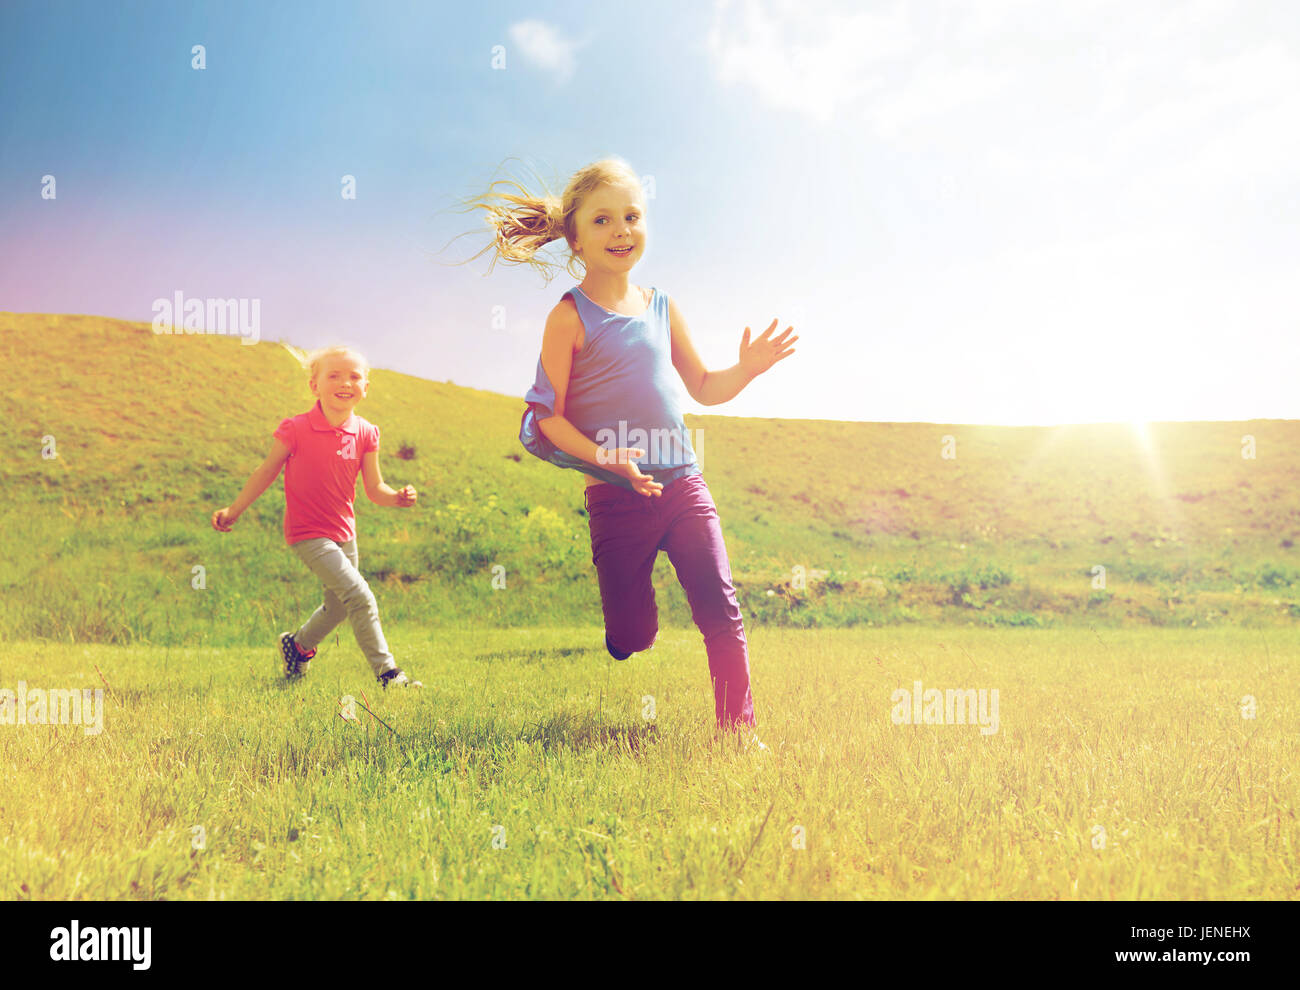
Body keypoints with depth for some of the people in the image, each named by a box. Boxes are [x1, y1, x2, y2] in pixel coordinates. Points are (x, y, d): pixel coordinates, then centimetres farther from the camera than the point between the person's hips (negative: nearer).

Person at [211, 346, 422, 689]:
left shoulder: (365, 434, -3)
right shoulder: (296, 430, -15)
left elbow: (374, 489, 0)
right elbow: (267, 471, -2)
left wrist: (397, 497, -21)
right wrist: (234, 510, 1)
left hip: (344, 532, 6)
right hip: (308, 534, -6)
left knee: (338, 606, 21)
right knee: (360, 597, -17)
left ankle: (297, 646, 49)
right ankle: (386, 672, -9)